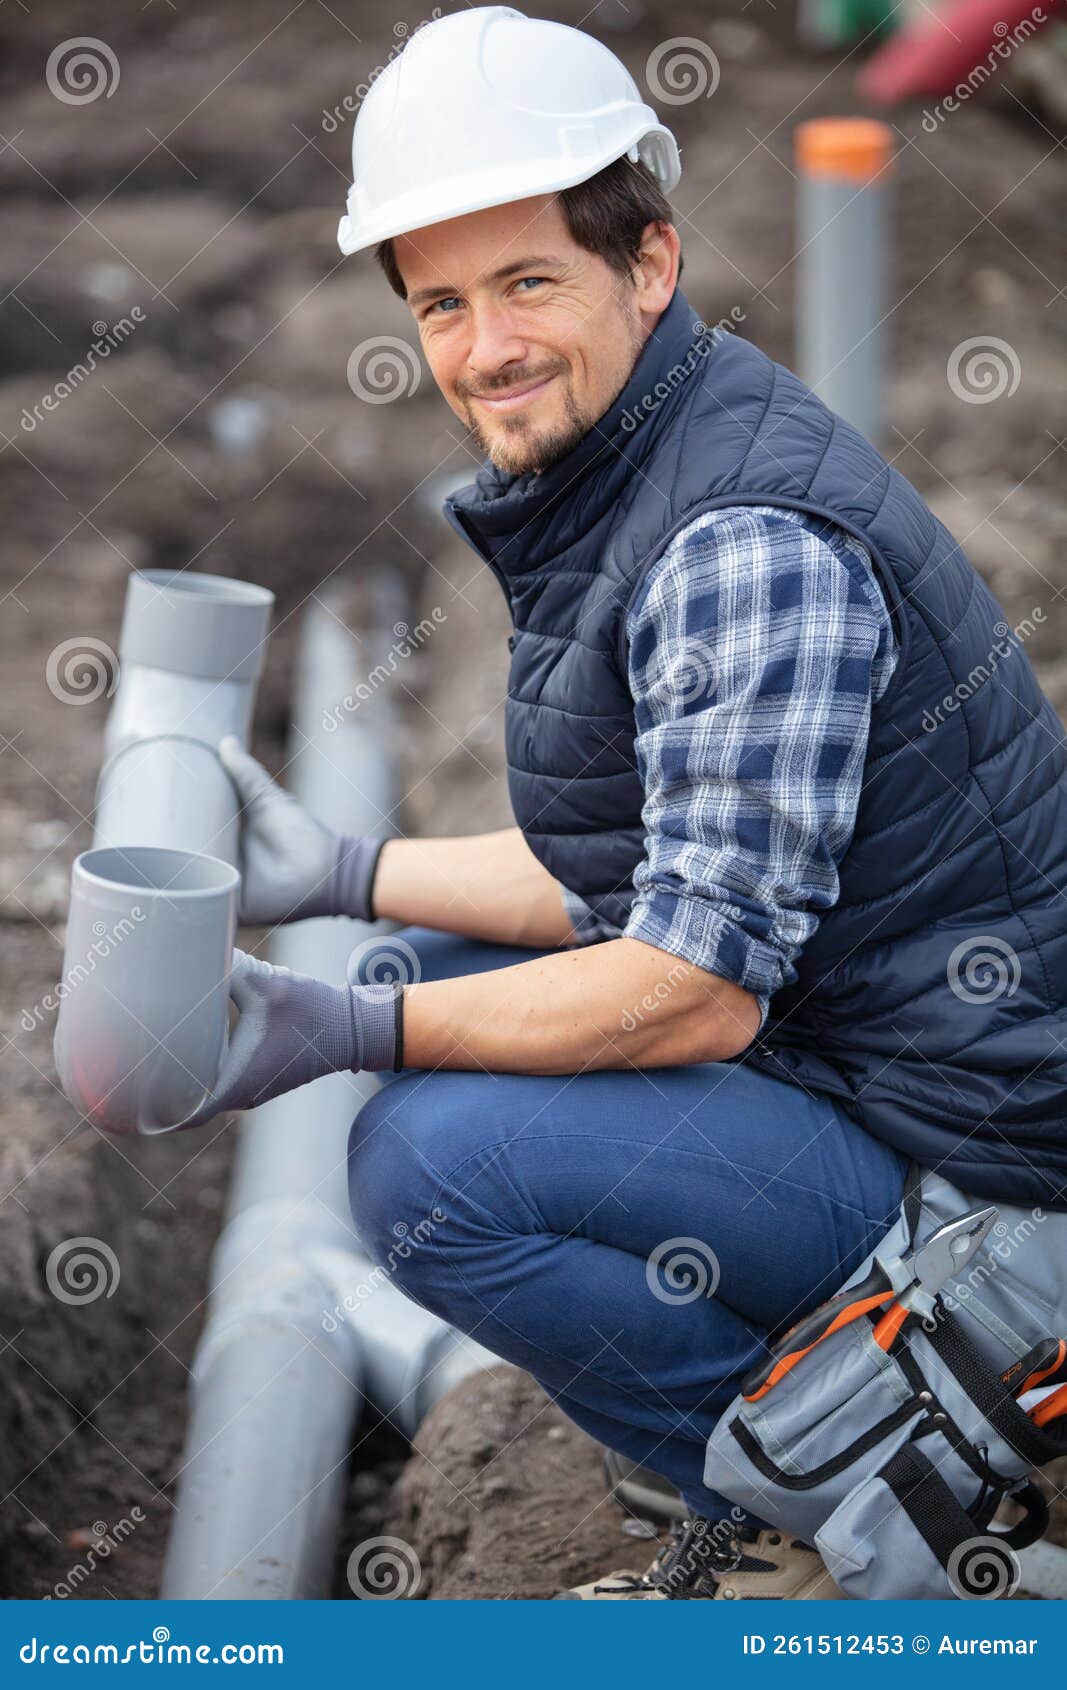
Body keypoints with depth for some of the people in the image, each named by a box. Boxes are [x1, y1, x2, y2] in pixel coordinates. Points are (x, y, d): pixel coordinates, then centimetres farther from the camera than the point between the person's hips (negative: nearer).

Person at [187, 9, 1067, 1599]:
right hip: (823, 1041, 10)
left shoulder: (752, 543, -24)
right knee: (430, 990, 16)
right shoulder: (602, 476, 8)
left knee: (436, 1156, -22)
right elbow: (623, 875, 15)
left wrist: (349, 1034, -25)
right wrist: (338, 871, 11)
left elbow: (705, 983, -27)